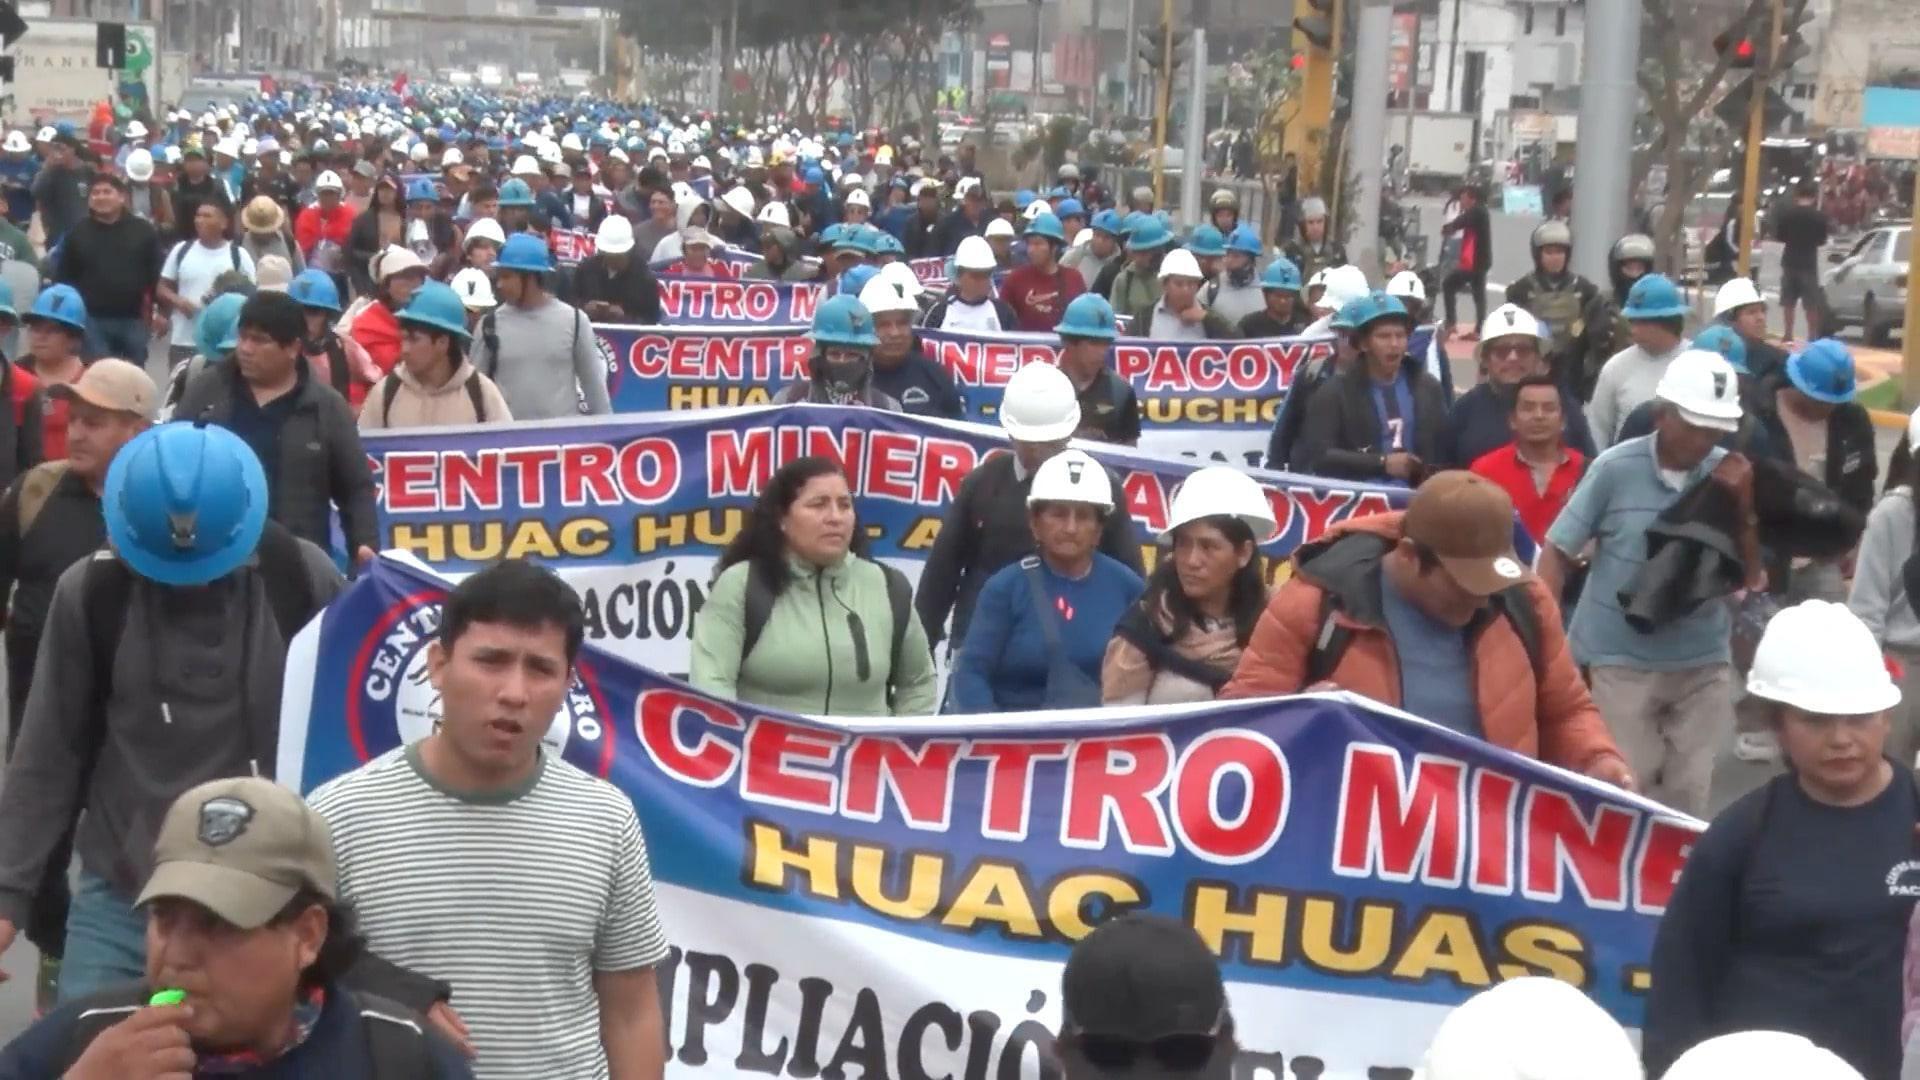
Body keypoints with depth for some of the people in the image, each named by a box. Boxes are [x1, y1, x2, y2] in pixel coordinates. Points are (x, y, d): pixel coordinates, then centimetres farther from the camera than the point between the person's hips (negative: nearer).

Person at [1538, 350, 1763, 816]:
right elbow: (1558, 551, -4)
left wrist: (1744, 505, -13)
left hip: (1703, 661, 3)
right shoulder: (1616, 467, -10)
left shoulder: (1729, 474, -3)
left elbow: (1751, 576, 1)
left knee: (1689, 793, 11)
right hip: (1622, 660, -2)